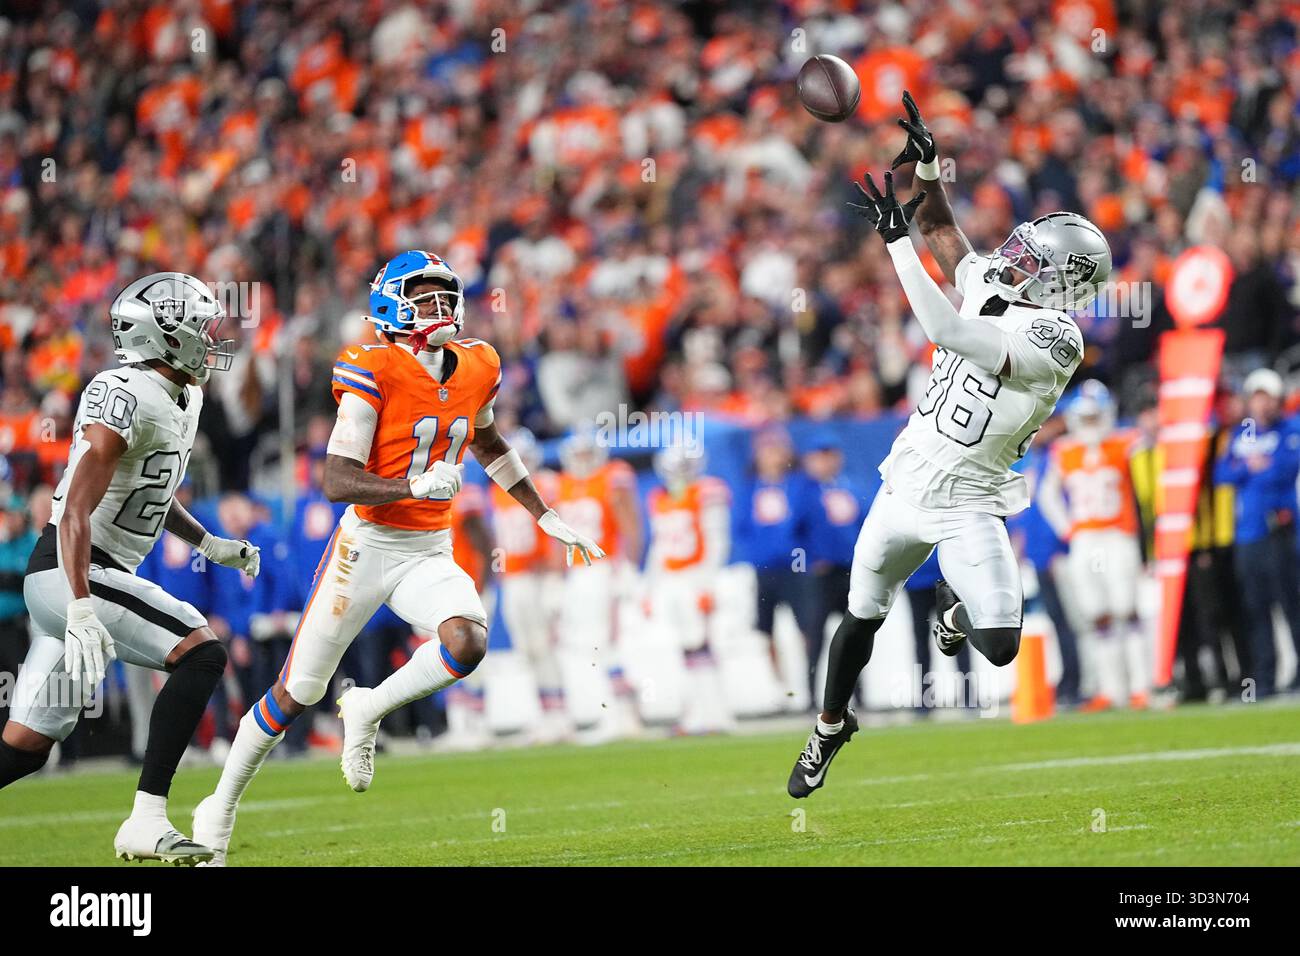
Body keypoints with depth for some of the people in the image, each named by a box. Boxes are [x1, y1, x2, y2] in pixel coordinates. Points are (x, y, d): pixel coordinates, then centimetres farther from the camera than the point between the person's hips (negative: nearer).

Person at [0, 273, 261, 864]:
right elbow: (76, 510, -25)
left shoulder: (183, 398, 13)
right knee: (200, 653, -17)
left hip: (83, 578, 10)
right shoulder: (127, 398, -18)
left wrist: (208, 544, 20)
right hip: (69, 573, -10)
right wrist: (81, 609, -32)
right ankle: (146, 823, -18)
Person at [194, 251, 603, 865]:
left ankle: (368, 710, 2)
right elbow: (337, 480, -20)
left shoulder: (477, 370, 2)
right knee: (297, 692, 3)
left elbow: (489, 445, 24)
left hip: (429, 554, 4)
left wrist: (546, 517, 24)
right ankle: (221, 808, 23)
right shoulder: (374, 373, -15)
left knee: (466, 643, -26)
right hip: (368, 544, -4)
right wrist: (414, 485, -34)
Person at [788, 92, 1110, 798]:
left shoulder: (1053, 340, -23)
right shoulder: (990, 285, -1)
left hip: (968, 505, -6)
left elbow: (948, 331, -31)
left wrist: (896, 239, -30)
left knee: (1000, 647, -19)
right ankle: (829, 731, 40)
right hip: (906, 487, 6)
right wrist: (925, 161, 1)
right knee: (861, 618, 17)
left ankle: (955, 602, 17)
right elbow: (943, 230, 16)